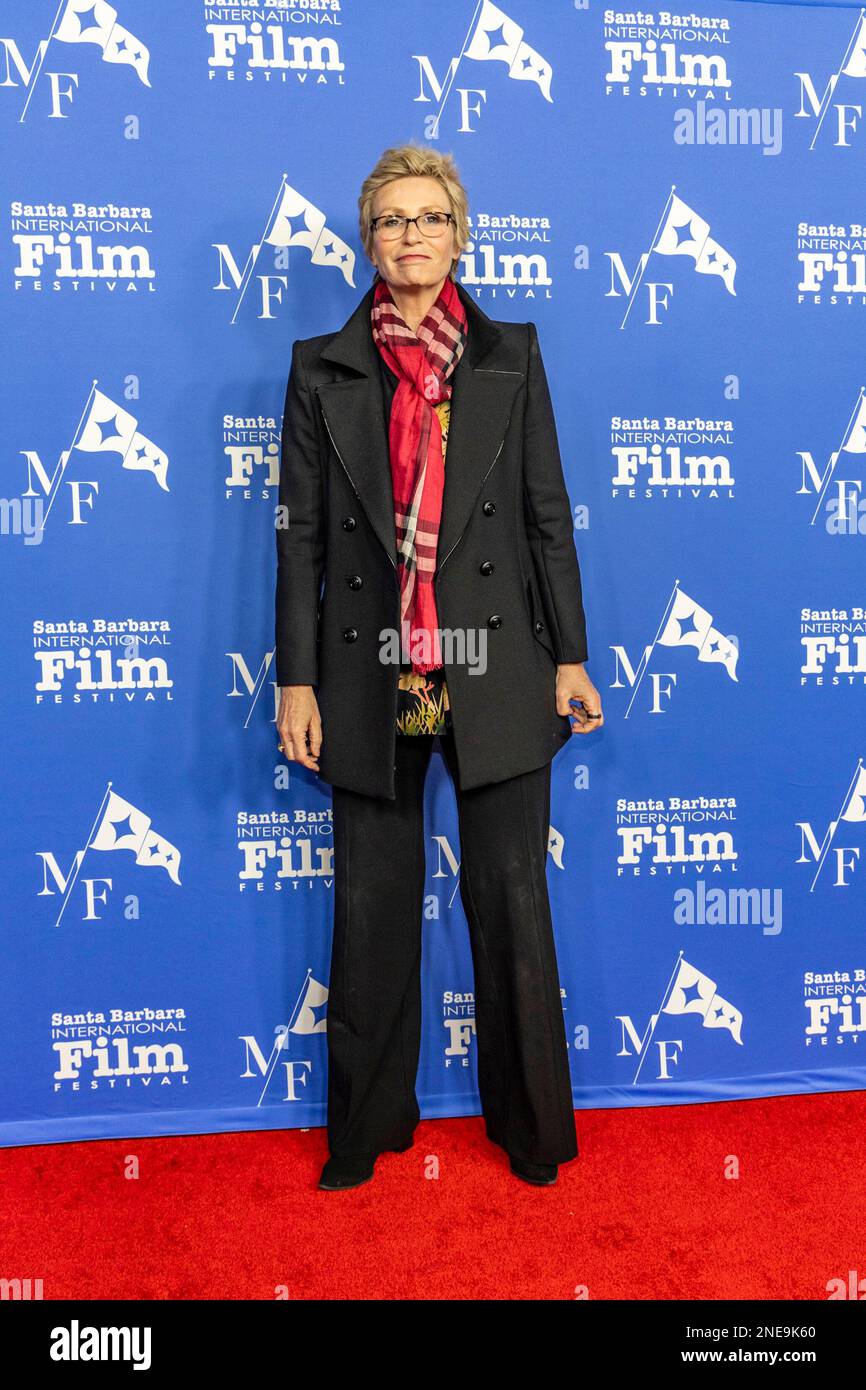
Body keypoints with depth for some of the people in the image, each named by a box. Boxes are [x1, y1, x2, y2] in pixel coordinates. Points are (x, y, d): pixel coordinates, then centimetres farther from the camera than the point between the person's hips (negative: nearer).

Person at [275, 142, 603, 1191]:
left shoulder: (512, 356, 7)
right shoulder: (321, 368, 6)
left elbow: (548, 514, 6)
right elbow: (300, 535, 4)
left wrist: (570, 657, 2)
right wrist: (296, 680, -1)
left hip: (495, 675, 0)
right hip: (370, 681, 1)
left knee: (511, 902, 7)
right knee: (373, 908, 10)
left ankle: (530, 1123, 28)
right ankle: (369, 1125, 30)